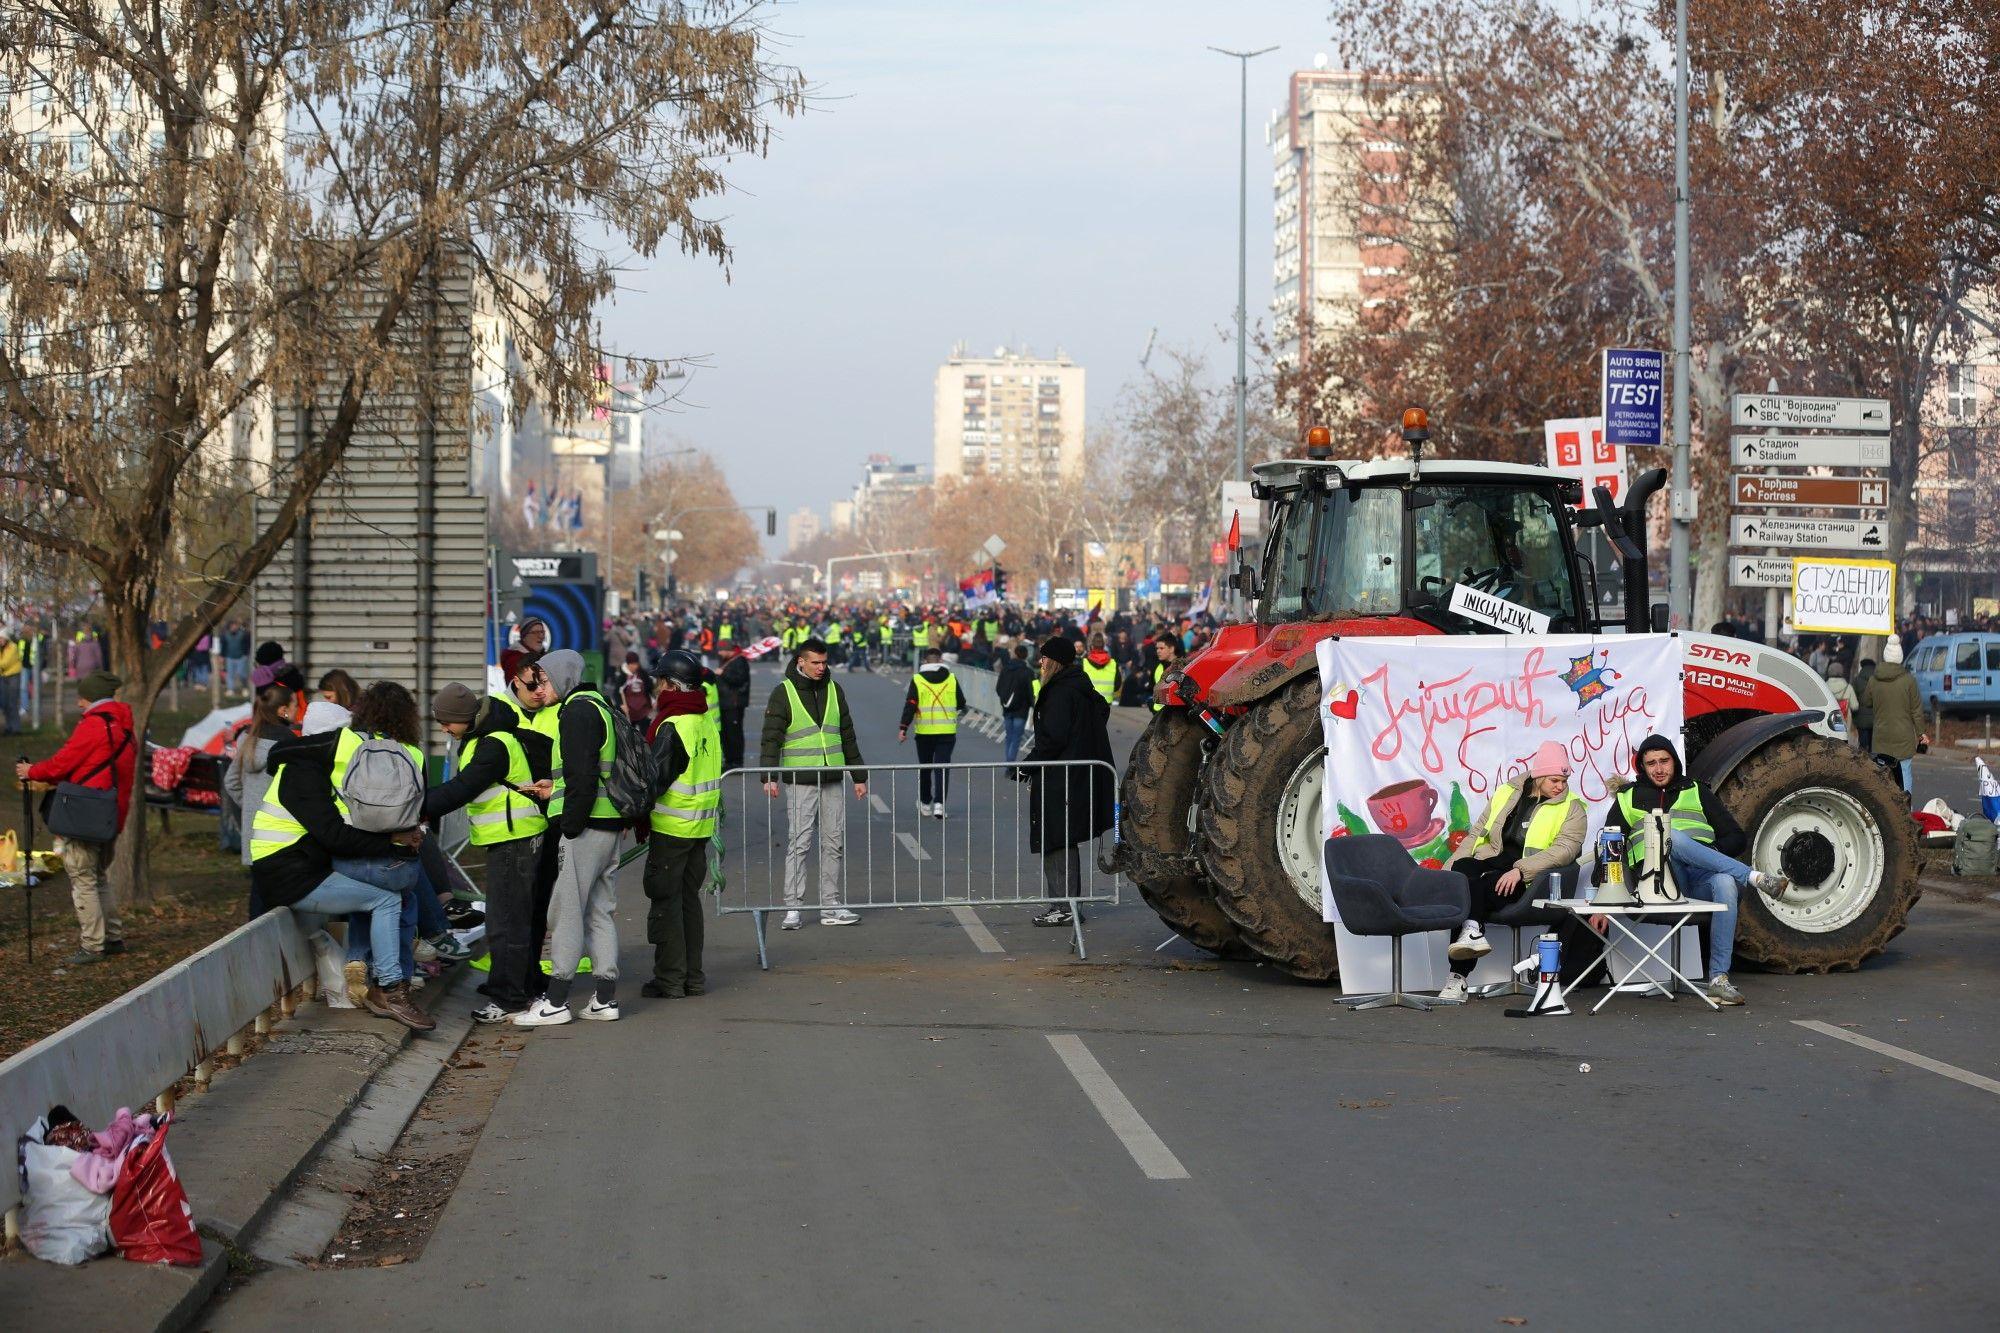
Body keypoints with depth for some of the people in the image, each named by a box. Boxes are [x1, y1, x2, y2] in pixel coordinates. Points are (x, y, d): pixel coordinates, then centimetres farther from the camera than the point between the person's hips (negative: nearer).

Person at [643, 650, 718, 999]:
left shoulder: (672, 725, -17)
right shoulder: (707, 721, 9)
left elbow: (658, 777, -17)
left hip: (671, 826, -8)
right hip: (702, 826, 8)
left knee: (665, 901, -1)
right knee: (690, 898, 15)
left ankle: (670, 979, 0)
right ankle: (693, 976, 18)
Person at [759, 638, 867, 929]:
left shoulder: (834, 690, 12)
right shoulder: (784, 693, -3)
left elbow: (848, 737, 18)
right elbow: (771, 738, -8)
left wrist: (859, 776, 17)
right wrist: (769, 776, -19)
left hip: (833, 781, 5)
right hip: (800, 782, -5)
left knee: (834, 844, 6)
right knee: (798, 845, -6)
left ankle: (830, 907, 12)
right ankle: (793, 908, -3)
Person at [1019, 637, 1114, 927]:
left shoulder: (1060, 693, -16)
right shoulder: (1084, 691, 13)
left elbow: (1053, 739, -22)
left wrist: (1027, 766, -13)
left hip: (1059, 782, -10)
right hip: (1080, 780, 10)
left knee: (1055, 844, -5)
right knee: (1066, 844, 16)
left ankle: (1062, 907, -5)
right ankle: (1068, 903, 21)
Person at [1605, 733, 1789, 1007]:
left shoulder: (1696, 792, 22)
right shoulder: (1629, 798, 20)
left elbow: (1737, 838, 18)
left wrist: (1711, 852, -4)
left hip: (1701, 879, 1)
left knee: (1725, 884, -36)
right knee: (1672, 837, -33)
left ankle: (1718, 979, -36)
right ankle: (1754, 878, -39)